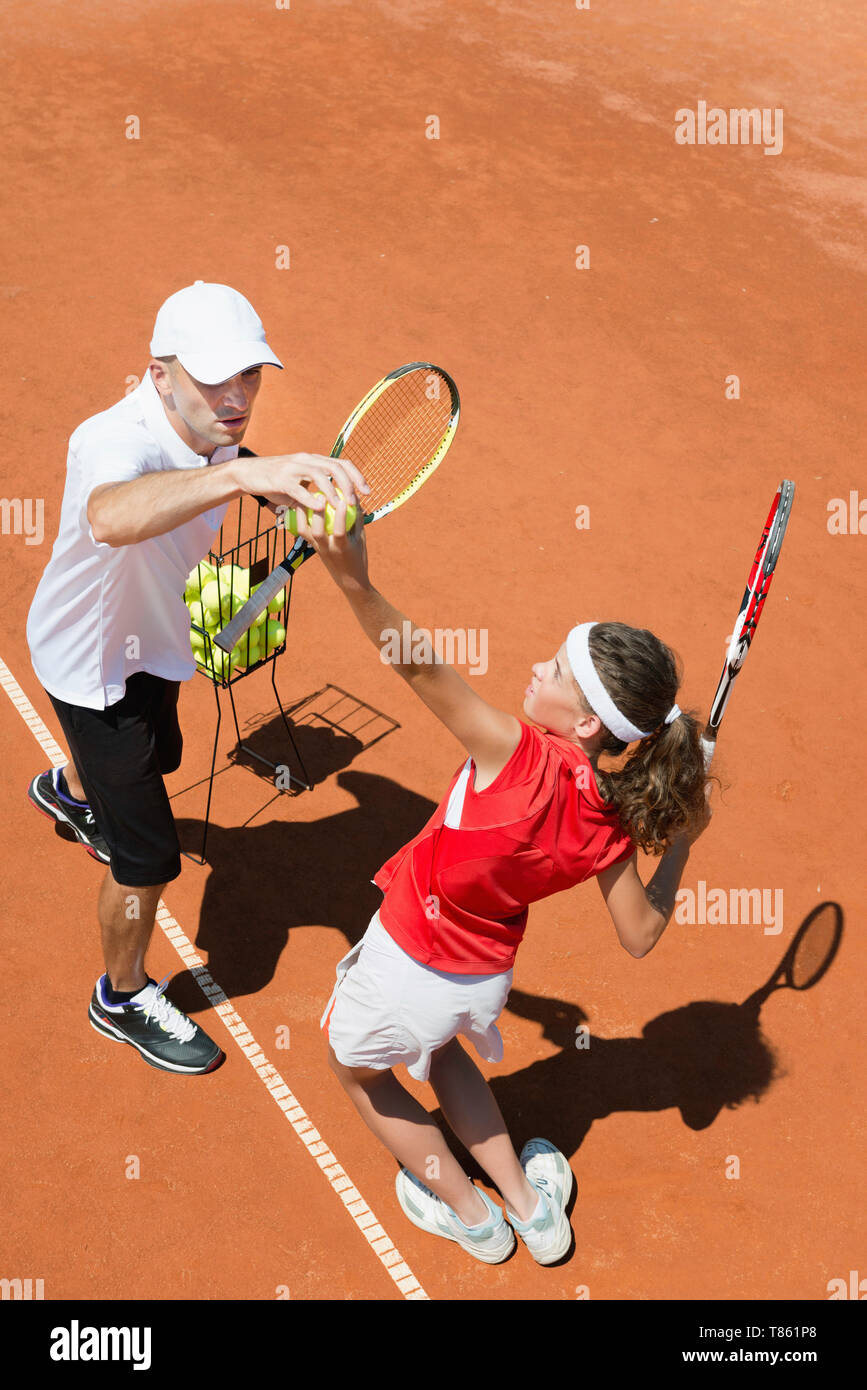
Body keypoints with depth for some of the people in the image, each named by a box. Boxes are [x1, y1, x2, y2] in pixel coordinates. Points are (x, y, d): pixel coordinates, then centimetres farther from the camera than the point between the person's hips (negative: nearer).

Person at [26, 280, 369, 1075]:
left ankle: (67, 792, 71)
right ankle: (122, 1000, 26)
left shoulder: (214, 431, -15)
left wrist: (283, 488, -4)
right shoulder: (117, 440, -40)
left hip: (152, 637, 8)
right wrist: (243, 472, -80)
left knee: (158, 756, 36)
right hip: (93, 662, -8)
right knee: (148, 858, -2)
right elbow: (112, 515, -67)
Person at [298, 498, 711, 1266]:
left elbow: (423, 666, -44)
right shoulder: (614, 818, -15)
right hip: (485, 980, 6)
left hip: (408, 966, -5)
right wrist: (682, 840, 4)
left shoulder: (522, 756, -33)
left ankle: (469, 1212, 43)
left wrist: (355, 582, -56)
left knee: (359, 1069, 28)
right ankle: (525, 1201, 43)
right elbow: (640, 934, -6)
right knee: (439, 1047, 40)